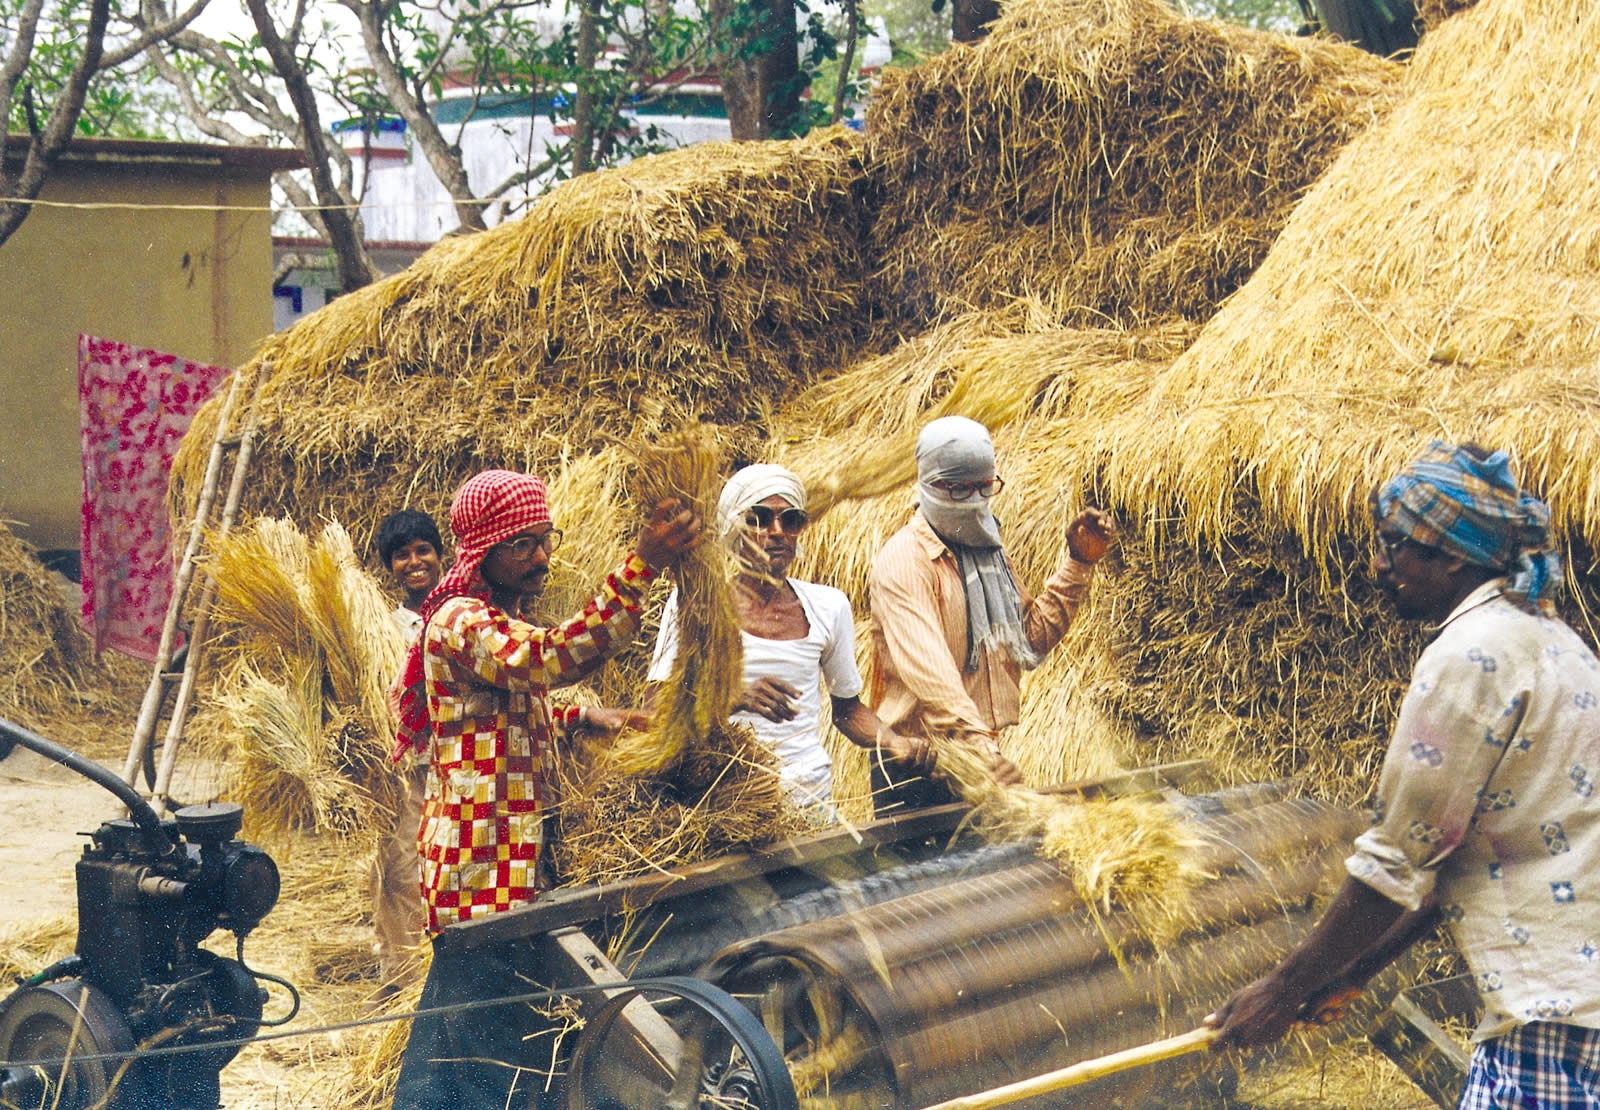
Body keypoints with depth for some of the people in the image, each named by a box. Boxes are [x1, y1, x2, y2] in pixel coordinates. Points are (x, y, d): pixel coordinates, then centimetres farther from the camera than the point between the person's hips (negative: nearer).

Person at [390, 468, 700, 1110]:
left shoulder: (496, 622, 18)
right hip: (488, 865, -11)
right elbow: (552, 661, -33)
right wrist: (642, 564, -40)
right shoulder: (462, 623, -16)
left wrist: (581, 718, 11)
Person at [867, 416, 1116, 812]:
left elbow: (1033, 635, 23)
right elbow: (926, 665, -26)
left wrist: (1078, 564, 14)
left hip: (987, 747, 8)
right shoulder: (904, 561, -12)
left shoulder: (989, 552, 17)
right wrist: (978, 744, -38)